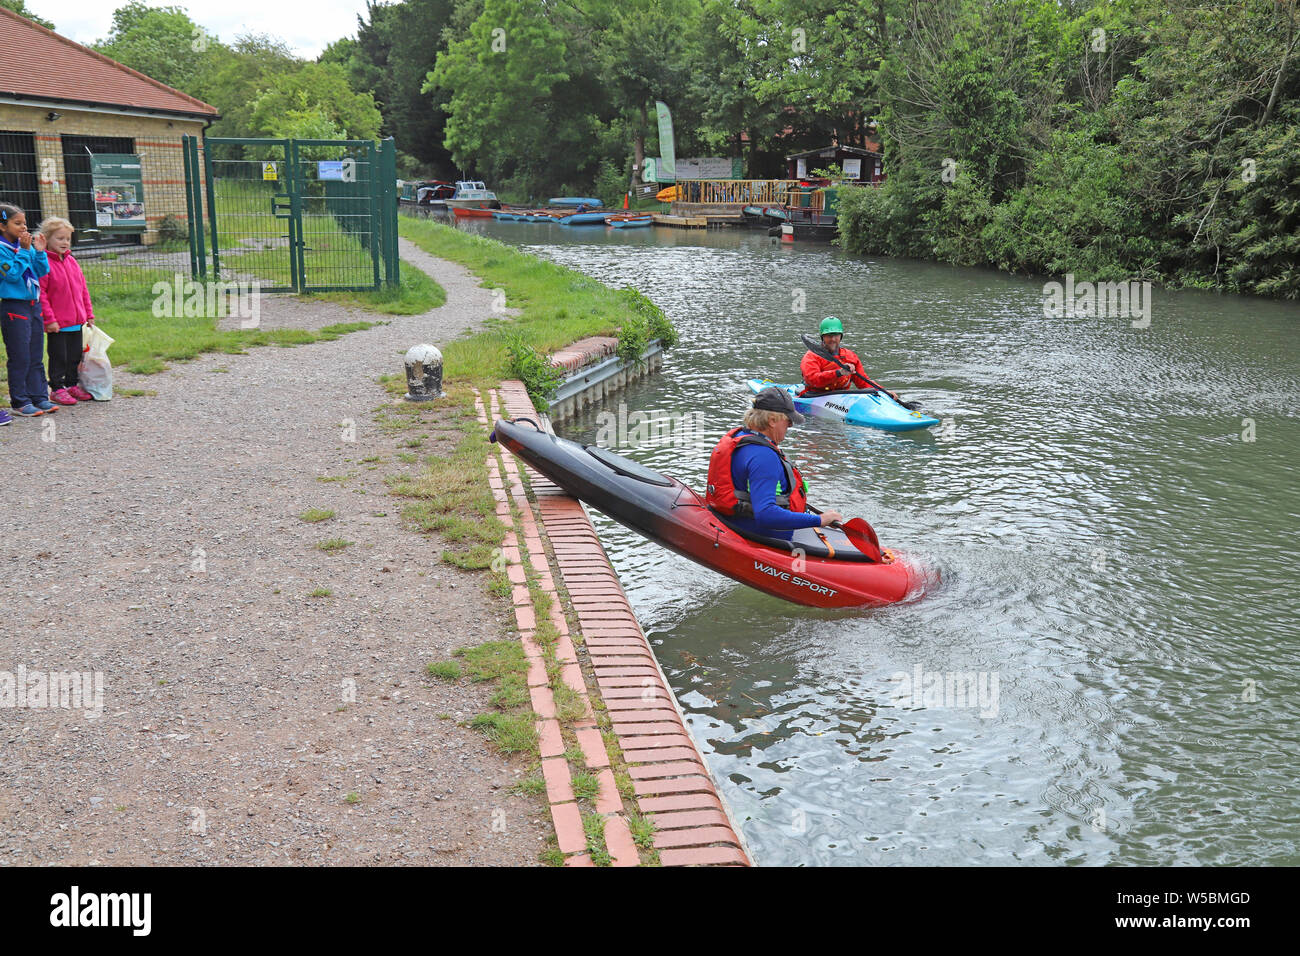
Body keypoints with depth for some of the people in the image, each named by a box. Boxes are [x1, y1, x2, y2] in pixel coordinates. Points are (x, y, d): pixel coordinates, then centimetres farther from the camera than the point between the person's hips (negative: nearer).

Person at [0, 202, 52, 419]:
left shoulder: (26, 246, 9)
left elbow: (43, 271, 9)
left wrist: (39, 251, -5)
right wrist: (24, 251, -20)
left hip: (33, 305, 7)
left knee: (36, 357, 12)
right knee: (20, 358, -2)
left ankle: (39, 396, 20)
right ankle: (20, 401, 5)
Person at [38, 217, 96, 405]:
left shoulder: (71, 261, 10)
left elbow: (83, 289, 16)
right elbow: (40, 294, -14)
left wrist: (89, 314, 13)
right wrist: (49, 319, -18)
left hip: (77, 322, 7)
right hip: (57, 324, -7)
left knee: (75, 355, 14)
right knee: (58, 356, 1)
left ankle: (72, 385, 27)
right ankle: (57, 389, 12)